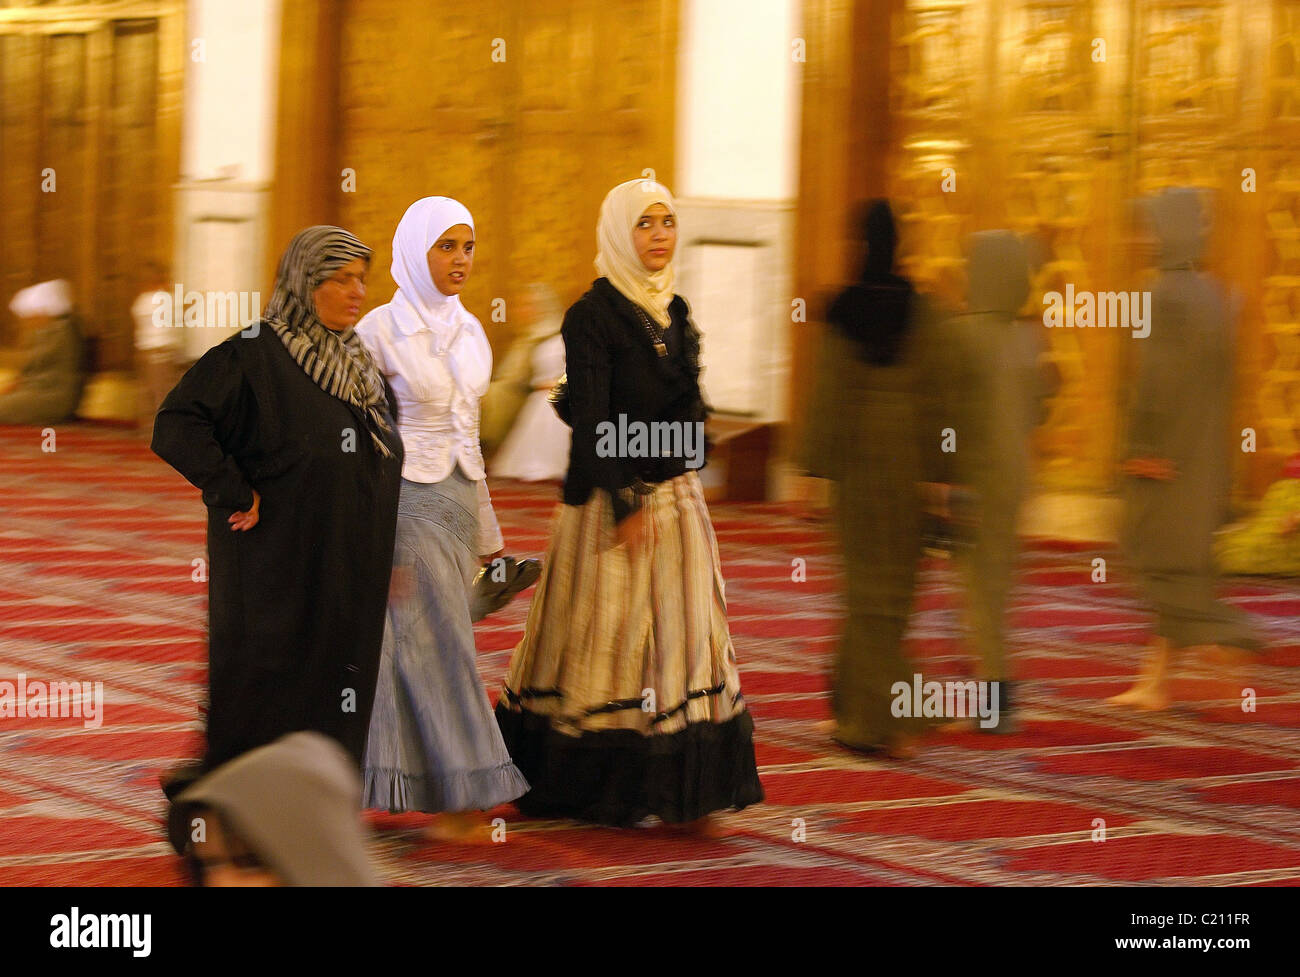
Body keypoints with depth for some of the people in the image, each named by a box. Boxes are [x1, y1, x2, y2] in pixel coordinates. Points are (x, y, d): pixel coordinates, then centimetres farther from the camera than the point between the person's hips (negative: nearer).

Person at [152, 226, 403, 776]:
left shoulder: (360, 364, 12)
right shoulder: (253, 355, -12)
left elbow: (385, 456, 25)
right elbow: (177, 426, -20)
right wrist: (236, 495, -19)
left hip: (355, 572, 7)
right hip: (280, 561, -7)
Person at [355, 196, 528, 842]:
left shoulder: (469, 331, 10)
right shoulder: (379, 331, -11)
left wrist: (486, 527, 17)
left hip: (458, 500, 6)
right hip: (405, 501, -6)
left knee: (411, 650, 10)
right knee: (437, 648, -5)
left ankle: (393, 791, 20)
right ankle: (458, 799, -1)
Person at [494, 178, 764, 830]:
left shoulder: (675, 312, 13)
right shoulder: (593, 314, -9)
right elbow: (591, 419, -15)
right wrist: (624, 502, -19)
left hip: (677, 496, 7)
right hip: (614, 497, -7)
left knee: (682, 632, 3)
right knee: (609, 631, -2)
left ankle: (680, 795, 5)